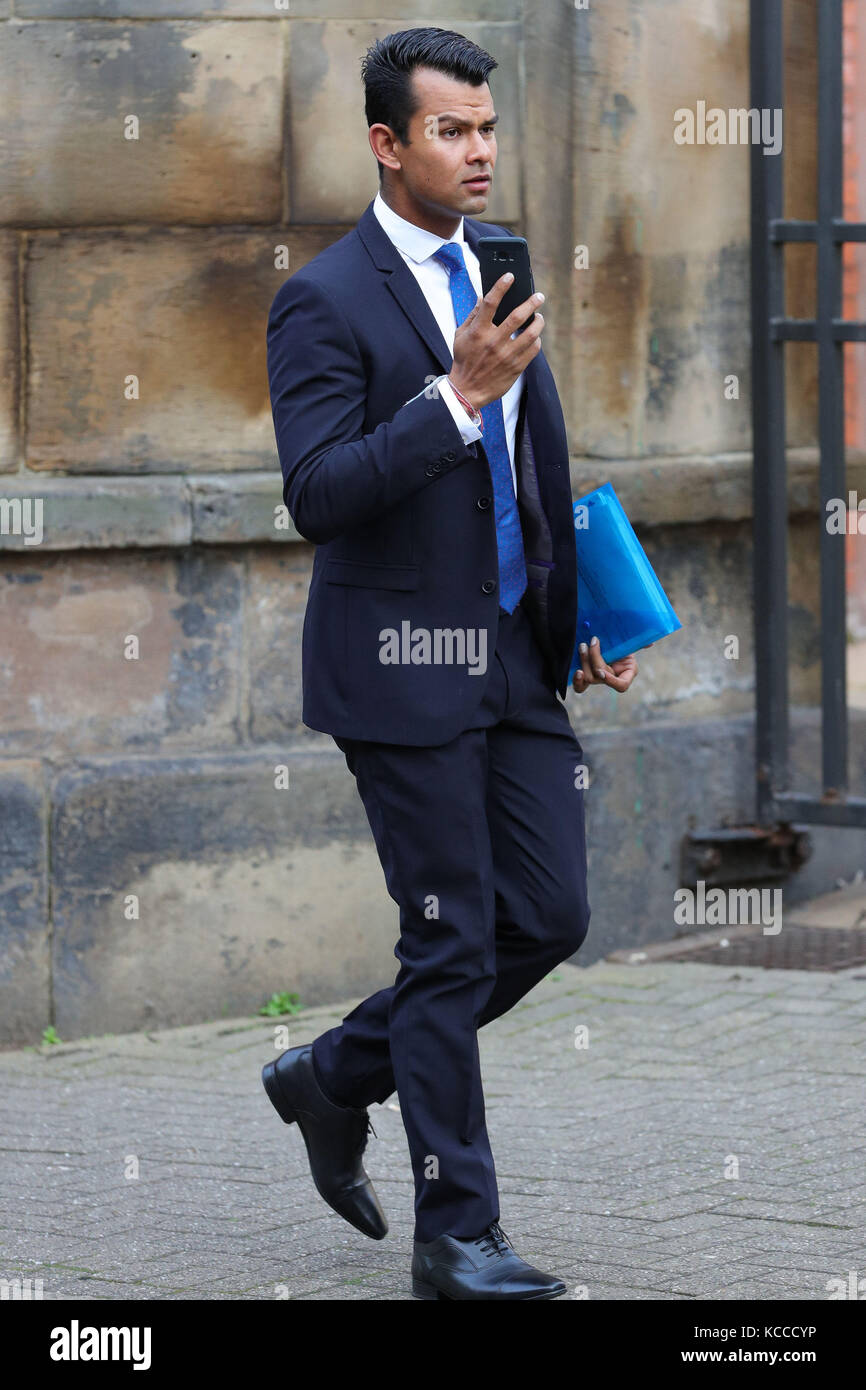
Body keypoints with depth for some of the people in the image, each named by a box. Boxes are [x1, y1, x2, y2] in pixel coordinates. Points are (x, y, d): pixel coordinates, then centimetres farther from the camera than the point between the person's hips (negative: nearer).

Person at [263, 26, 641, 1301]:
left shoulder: (496, 262, 13)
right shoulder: (326, 303, -11)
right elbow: (318, 497, -20)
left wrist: (583, 606, 15)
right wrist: (457, 394, -27)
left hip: (515, 659, 7)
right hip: (403, 666, -7)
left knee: (550, 915, 5)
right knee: (453, 944, -3)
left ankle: (335, 1078, 25)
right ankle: (456, 1236, 6)